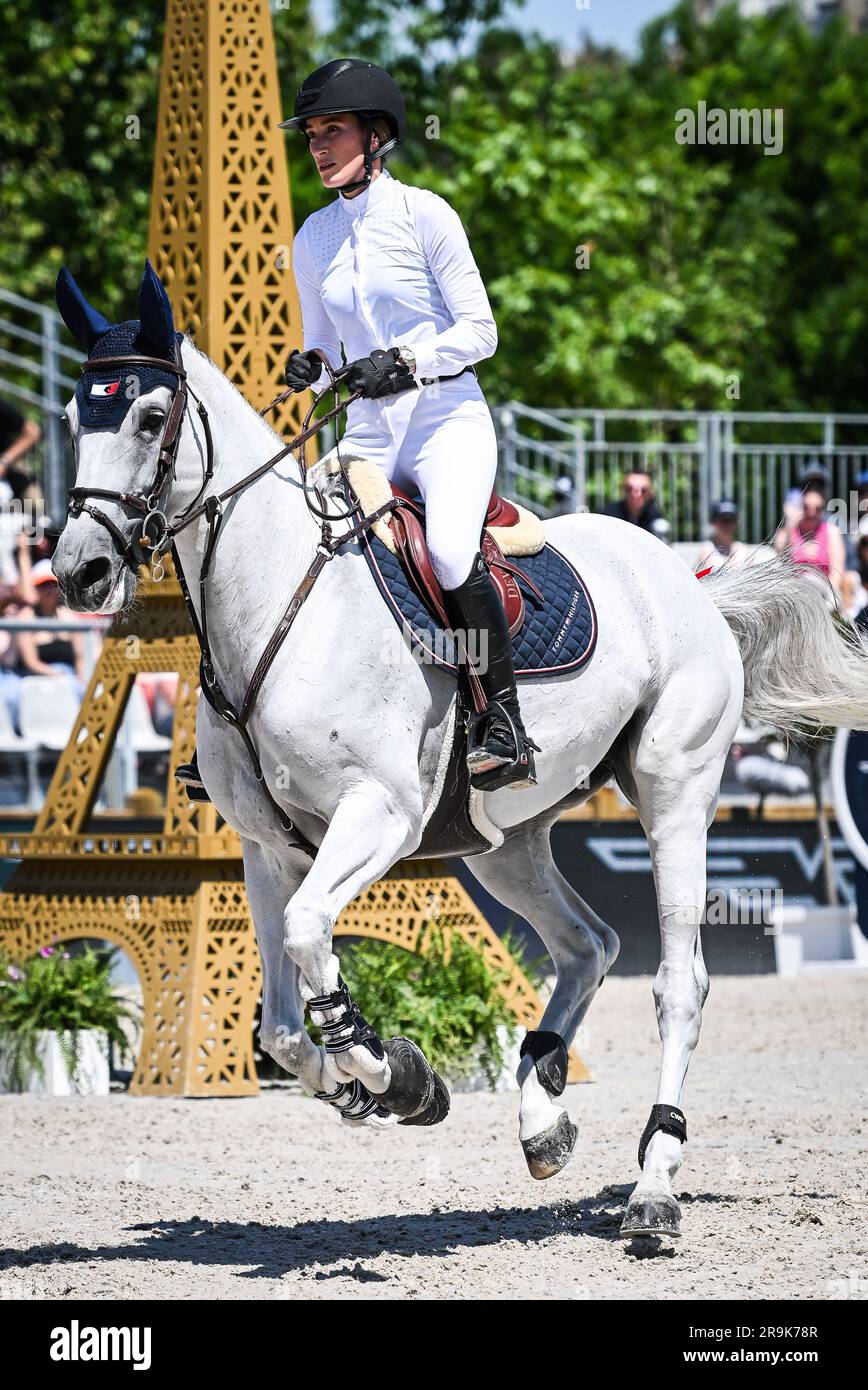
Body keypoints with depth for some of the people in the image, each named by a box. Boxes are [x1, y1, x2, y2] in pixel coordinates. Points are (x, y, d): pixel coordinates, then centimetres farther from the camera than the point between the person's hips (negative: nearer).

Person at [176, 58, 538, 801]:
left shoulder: (423, 214, -6)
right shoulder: (314, 237, 10)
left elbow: (479, 329, -6)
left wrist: (405, 363, -21)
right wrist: (309, 368, -6)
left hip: (448, 420, -6)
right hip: (368, 434, 6)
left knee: (451, 552, -32)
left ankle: (506, 725, -25)